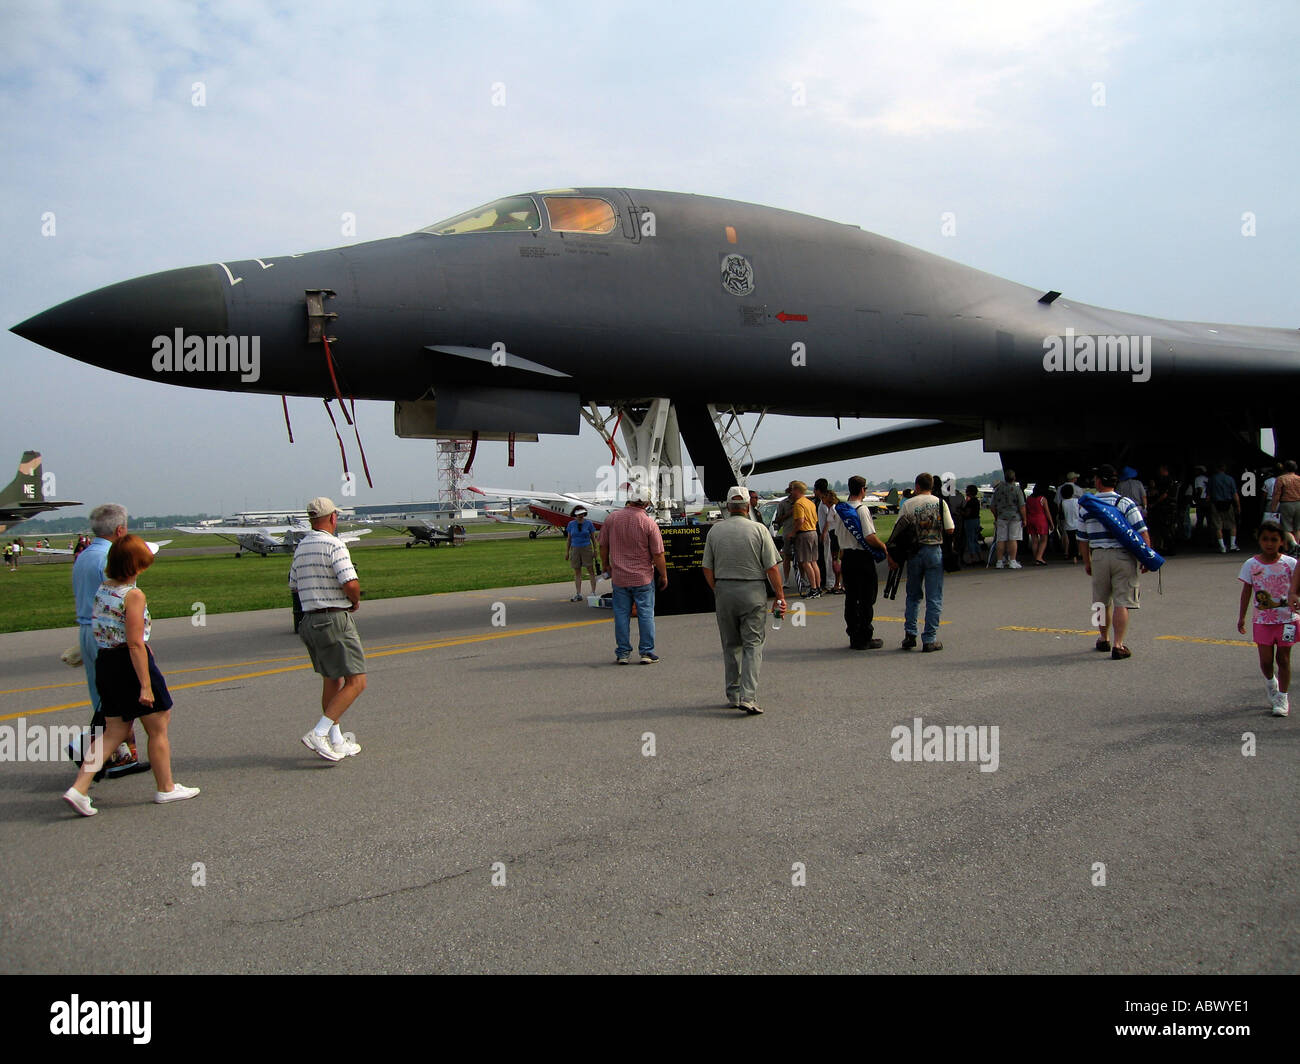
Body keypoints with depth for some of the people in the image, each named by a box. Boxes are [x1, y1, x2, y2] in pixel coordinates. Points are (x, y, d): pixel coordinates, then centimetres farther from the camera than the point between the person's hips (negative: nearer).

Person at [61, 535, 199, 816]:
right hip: (130, 664, -8)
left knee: (114, 730, 14)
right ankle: (166, 788, 21)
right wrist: (146, 685, -20)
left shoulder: (102, 590, 5)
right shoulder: (134, 595, -18)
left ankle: (79, 788, 2)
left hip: (104, 664, 8)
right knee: (158, 729, 9)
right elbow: (135, 643, -21)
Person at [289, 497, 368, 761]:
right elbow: (351, 583, -24)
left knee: (331, 681, 18)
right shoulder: (334, 544, -14)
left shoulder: (300, 547, 12)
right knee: (356, 682, -6)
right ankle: (318, 734, -15)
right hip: (336, 621, -9)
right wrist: (355, 601, -4)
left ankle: (336, 741, 22)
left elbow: (293, 585, 22)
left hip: (310, 620, 9)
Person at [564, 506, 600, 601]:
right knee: (577, 573, 5)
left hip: (587, 549, -2)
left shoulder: (588, 523, -2)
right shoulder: (571, 524, 3)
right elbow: (568, 539, 8)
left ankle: (593, 592, 0)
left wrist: (595, 550, -3)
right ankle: (578, 594, 8)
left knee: (591, 571, -3)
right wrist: (567, 552, 6)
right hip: (575, 549, 2)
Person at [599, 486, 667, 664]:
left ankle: (622, 653, 13)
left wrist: (605, 564, 23)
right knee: (646, 614, 7)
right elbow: (658, 554, -10)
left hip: (619, 577, 2)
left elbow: (603, 545, 7)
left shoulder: (612, 518, -4)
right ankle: (647, 652, 11)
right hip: (643, 577, -2)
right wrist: (664, 575, 3)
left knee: (621, 614, 9)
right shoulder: (649, 523, -13)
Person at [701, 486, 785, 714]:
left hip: (723, 591, 3)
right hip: (753, 591, -3)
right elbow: (772, 568, -7)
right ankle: (748, 697, -11)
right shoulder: (758, 530, -5)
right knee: (752, 645, 0)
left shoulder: (715, 530, 3)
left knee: (731, 646, 13)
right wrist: (780, 596, 1)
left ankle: (733, 695, 19)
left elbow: (707, 569, 4)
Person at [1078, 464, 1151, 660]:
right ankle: (1118, 645, -5)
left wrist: (1087, 562, 21)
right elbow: (1142, 533, -10)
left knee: (1102, 601, 17)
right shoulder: (1125, 503, -4)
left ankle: (1104, 639, 31)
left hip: (1099, 556, 3)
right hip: (1123, 556, -3)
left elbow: (1083, 539, 10)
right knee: (1122, 602, -1)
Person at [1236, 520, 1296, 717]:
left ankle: (1282, 697, 15)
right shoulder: (1251, 565, -2)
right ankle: (1270, 682, 35)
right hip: (1263, 620, 1)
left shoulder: (1290, 563, -4)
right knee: (1266, 660, 3)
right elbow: (1246, 592, 4)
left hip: (1286, 619, -1)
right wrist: (1241, 617, 3)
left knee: (1283, 659, 4)